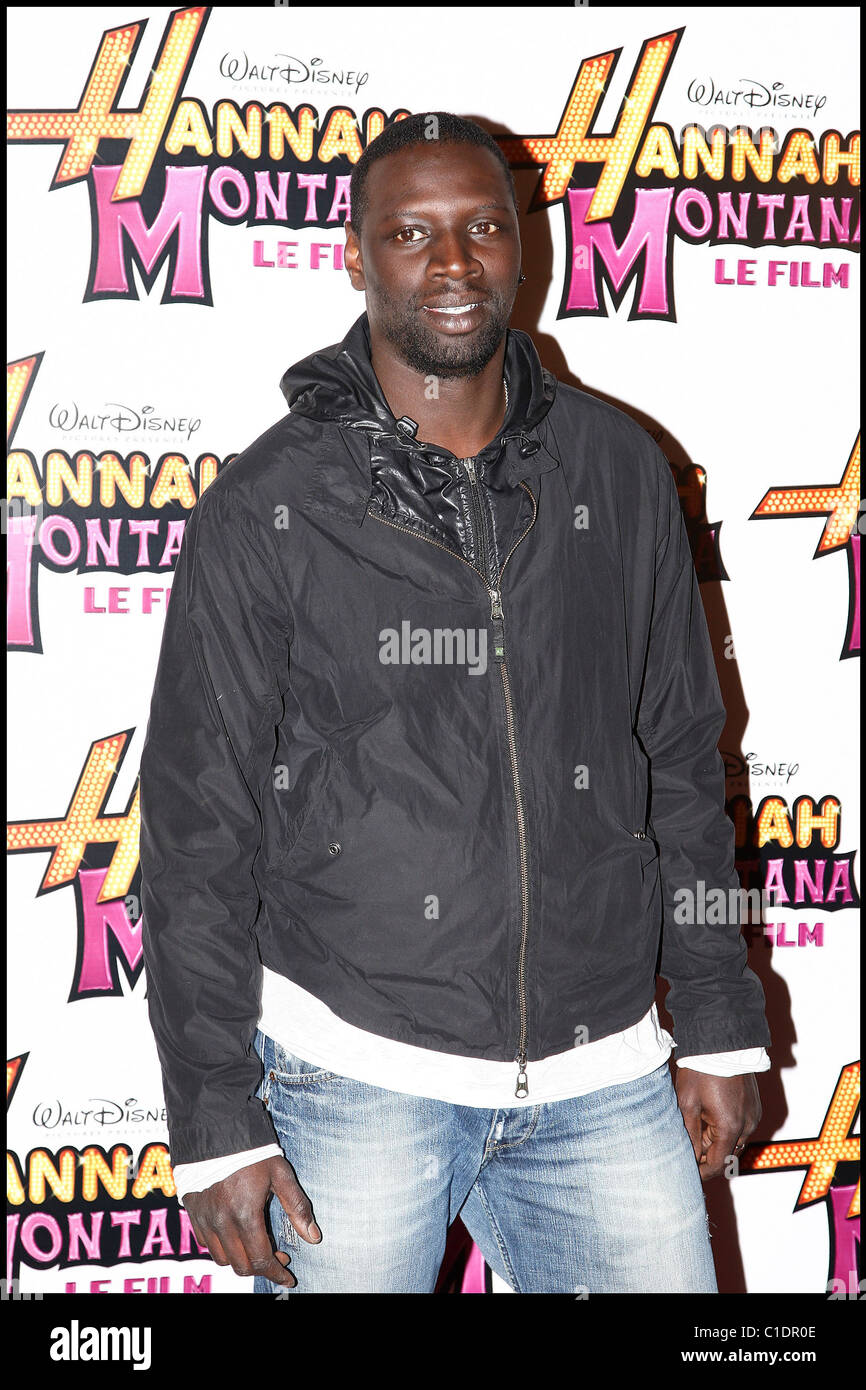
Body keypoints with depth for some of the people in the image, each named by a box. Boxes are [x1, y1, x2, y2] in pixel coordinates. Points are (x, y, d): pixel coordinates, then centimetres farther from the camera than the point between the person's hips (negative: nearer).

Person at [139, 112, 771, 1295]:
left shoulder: (618, 470, 3)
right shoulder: (264, 510, -6)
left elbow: (682, 763, 9)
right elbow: (198, 830, -4)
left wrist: (718, 1024, 8)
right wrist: (217, 1120, -6)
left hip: (604, 1076, 3)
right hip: (352, 1076, -2)